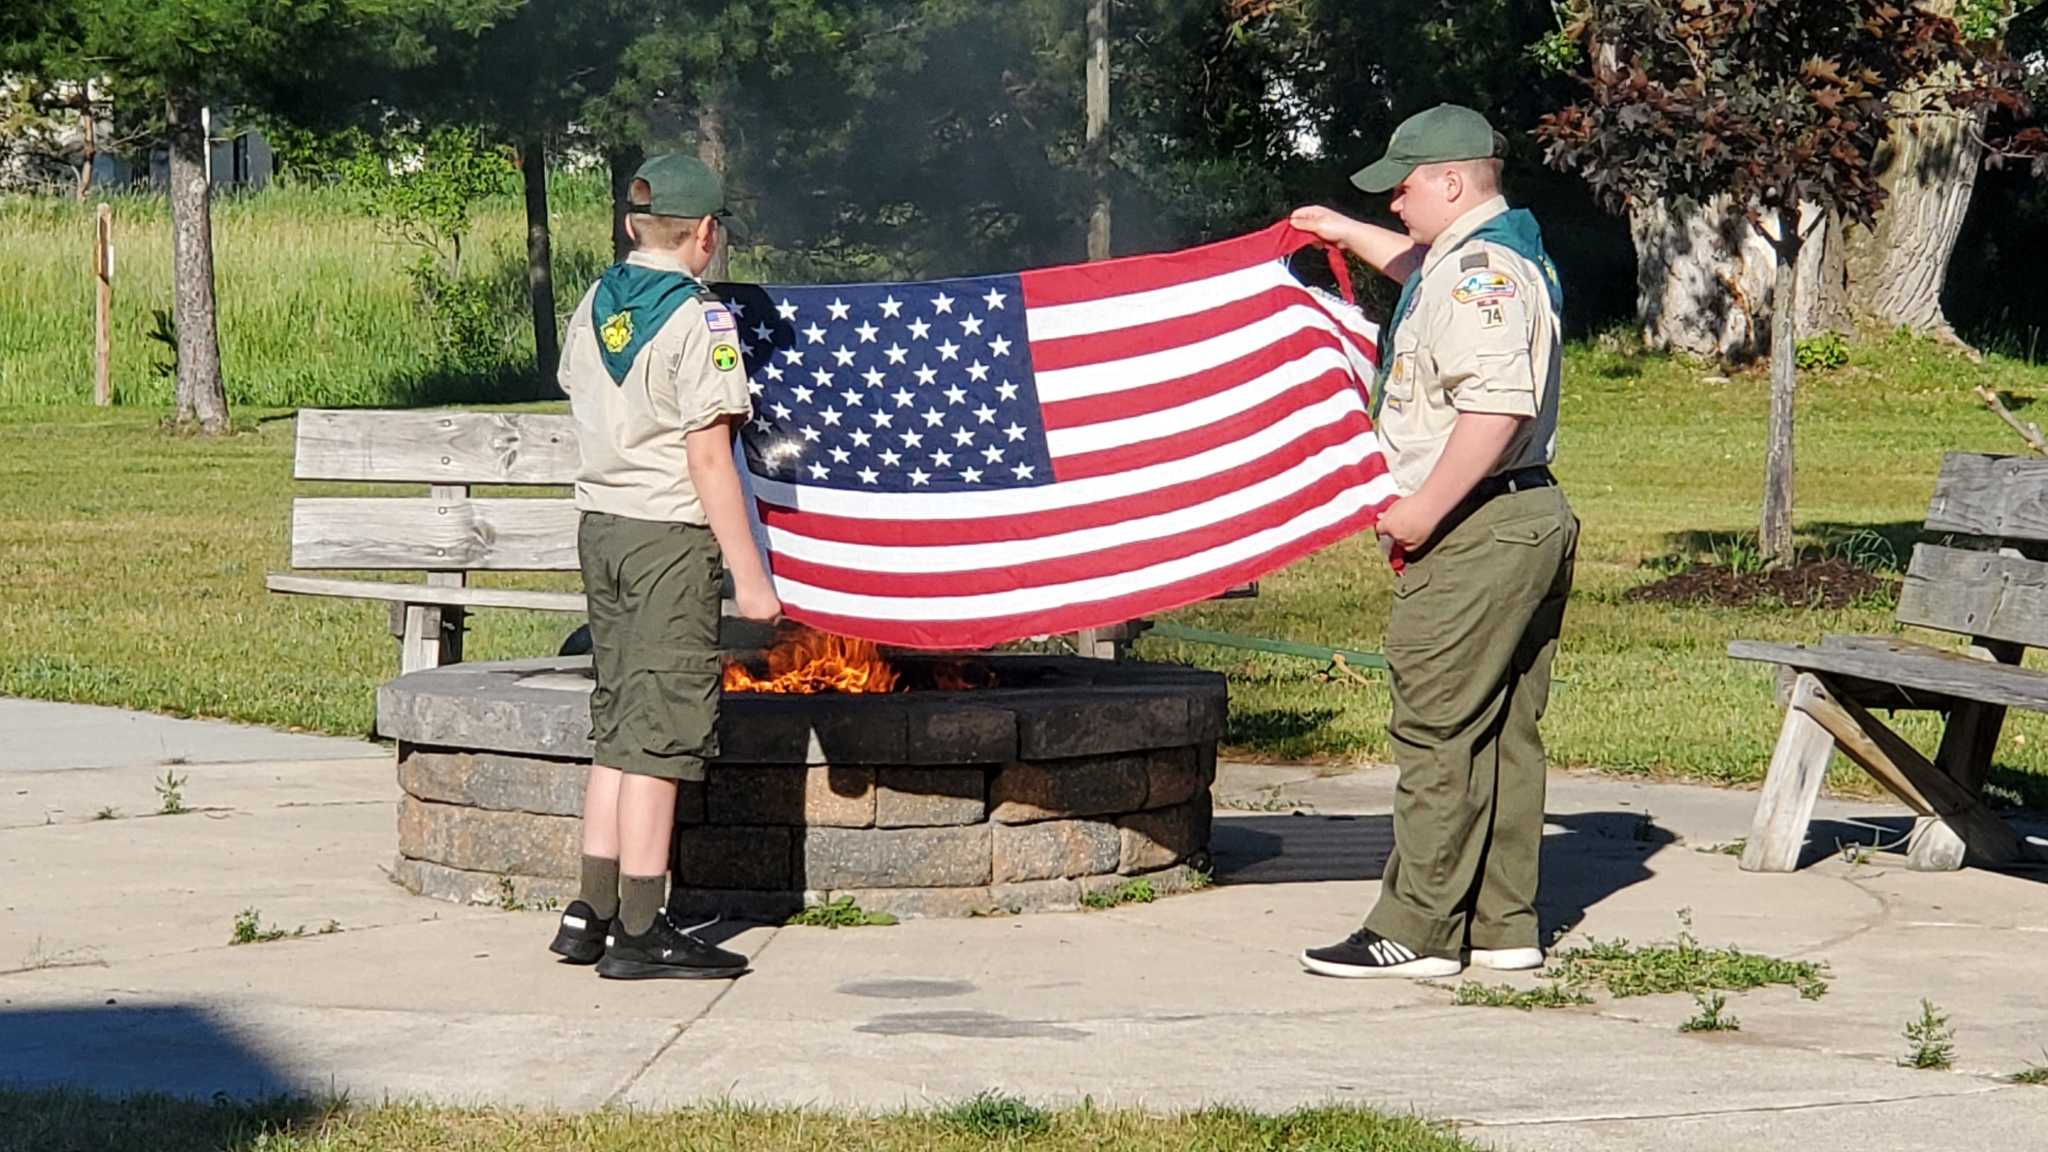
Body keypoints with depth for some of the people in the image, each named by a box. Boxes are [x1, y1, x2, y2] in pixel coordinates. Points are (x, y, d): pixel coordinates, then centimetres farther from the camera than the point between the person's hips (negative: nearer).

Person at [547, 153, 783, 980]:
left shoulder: (594, 305, 9)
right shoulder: (698, 319, -13)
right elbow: (709, 457, -17)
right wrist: (749, 575, -14)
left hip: (599, 528, 8)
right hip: (669, 535, -8)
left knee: (616, 725, 15)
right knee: (660, 731, -4)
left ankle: (593, 913, 16)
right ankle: (640, 932, -2)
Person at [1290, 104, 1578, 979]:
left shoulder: (1476, 269, -16)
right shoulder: (1509, 254, 17)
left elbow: (1496, 405, -29)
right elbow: (1419, 266, 43)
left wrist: (1424, 509, -25)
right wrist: (1345, 234, 47)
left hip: (1473, 532, -11)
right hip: (1532, 518, 11)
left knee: (1435, 733, -7)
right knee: (1504, 735, 12)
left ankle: (1415, 932, -6)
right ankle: (1502, 925, 16)